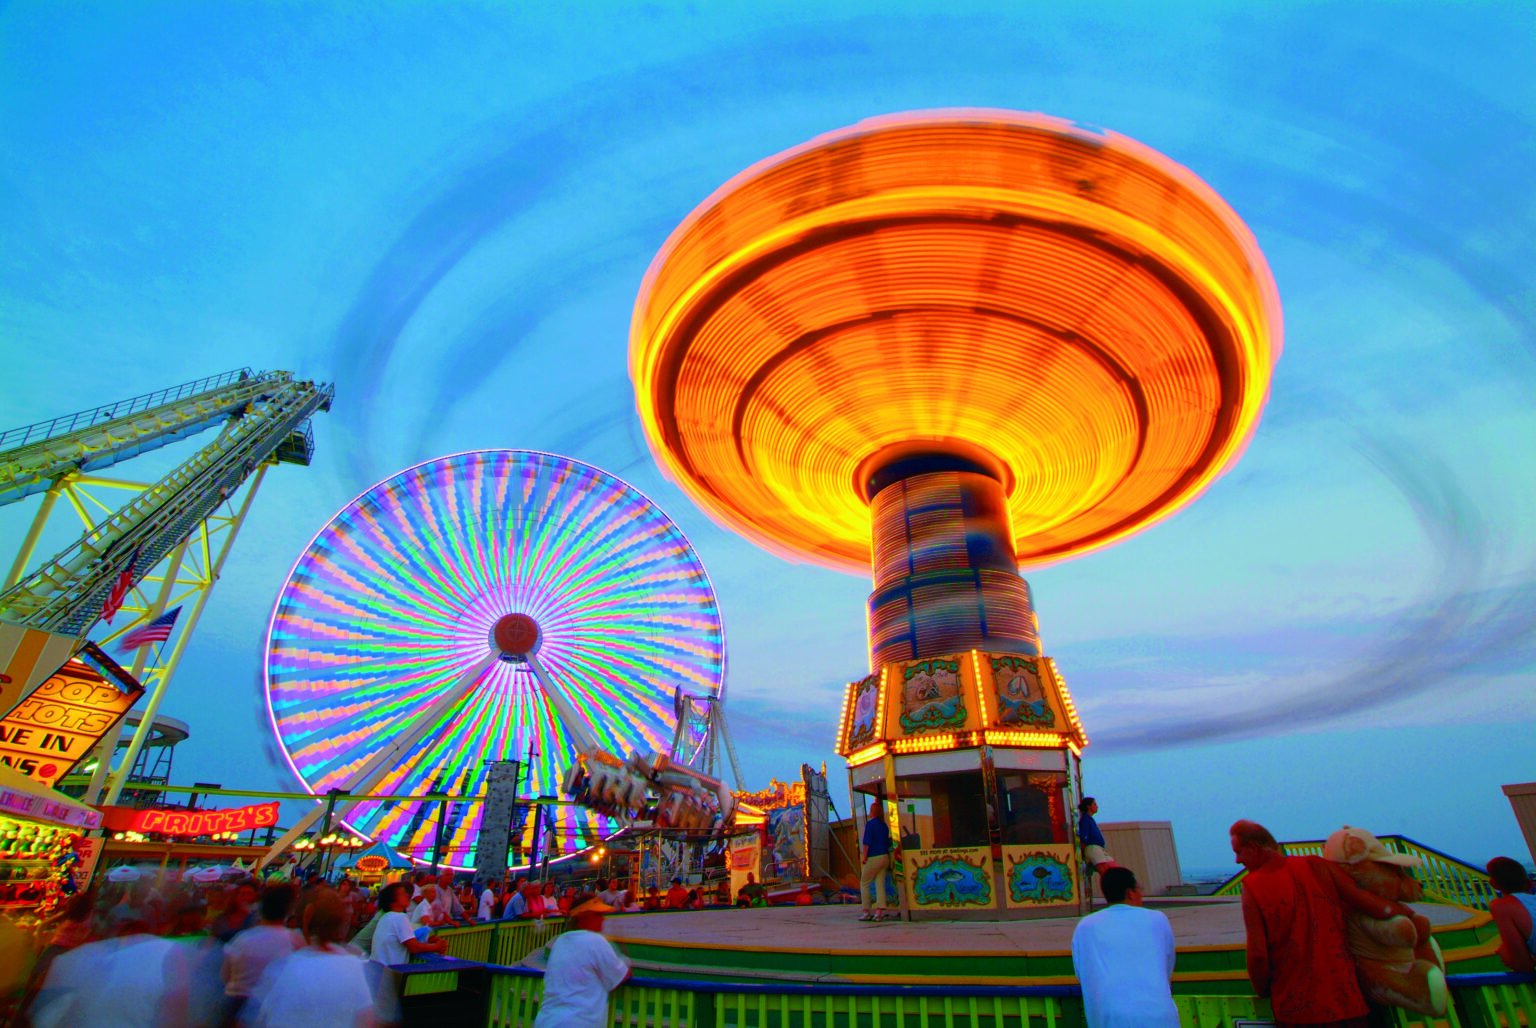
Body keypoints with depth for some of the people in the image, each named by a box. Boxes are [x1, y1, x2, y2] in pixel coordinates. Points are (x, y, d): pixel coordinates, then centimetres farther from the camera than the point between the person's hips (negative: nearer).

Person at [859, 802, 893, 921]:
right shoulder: (884, 825, 11)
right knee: (880, 885, 5)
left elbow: (867, 842, -15)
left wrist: (864, 857, -9)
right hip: (885, 857, 7)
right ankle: (879, 912, -2)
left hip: (874, 858, -7)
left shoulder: (870, 824, -11)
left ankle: (867, 912, 4)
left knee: (864, 884, 5)